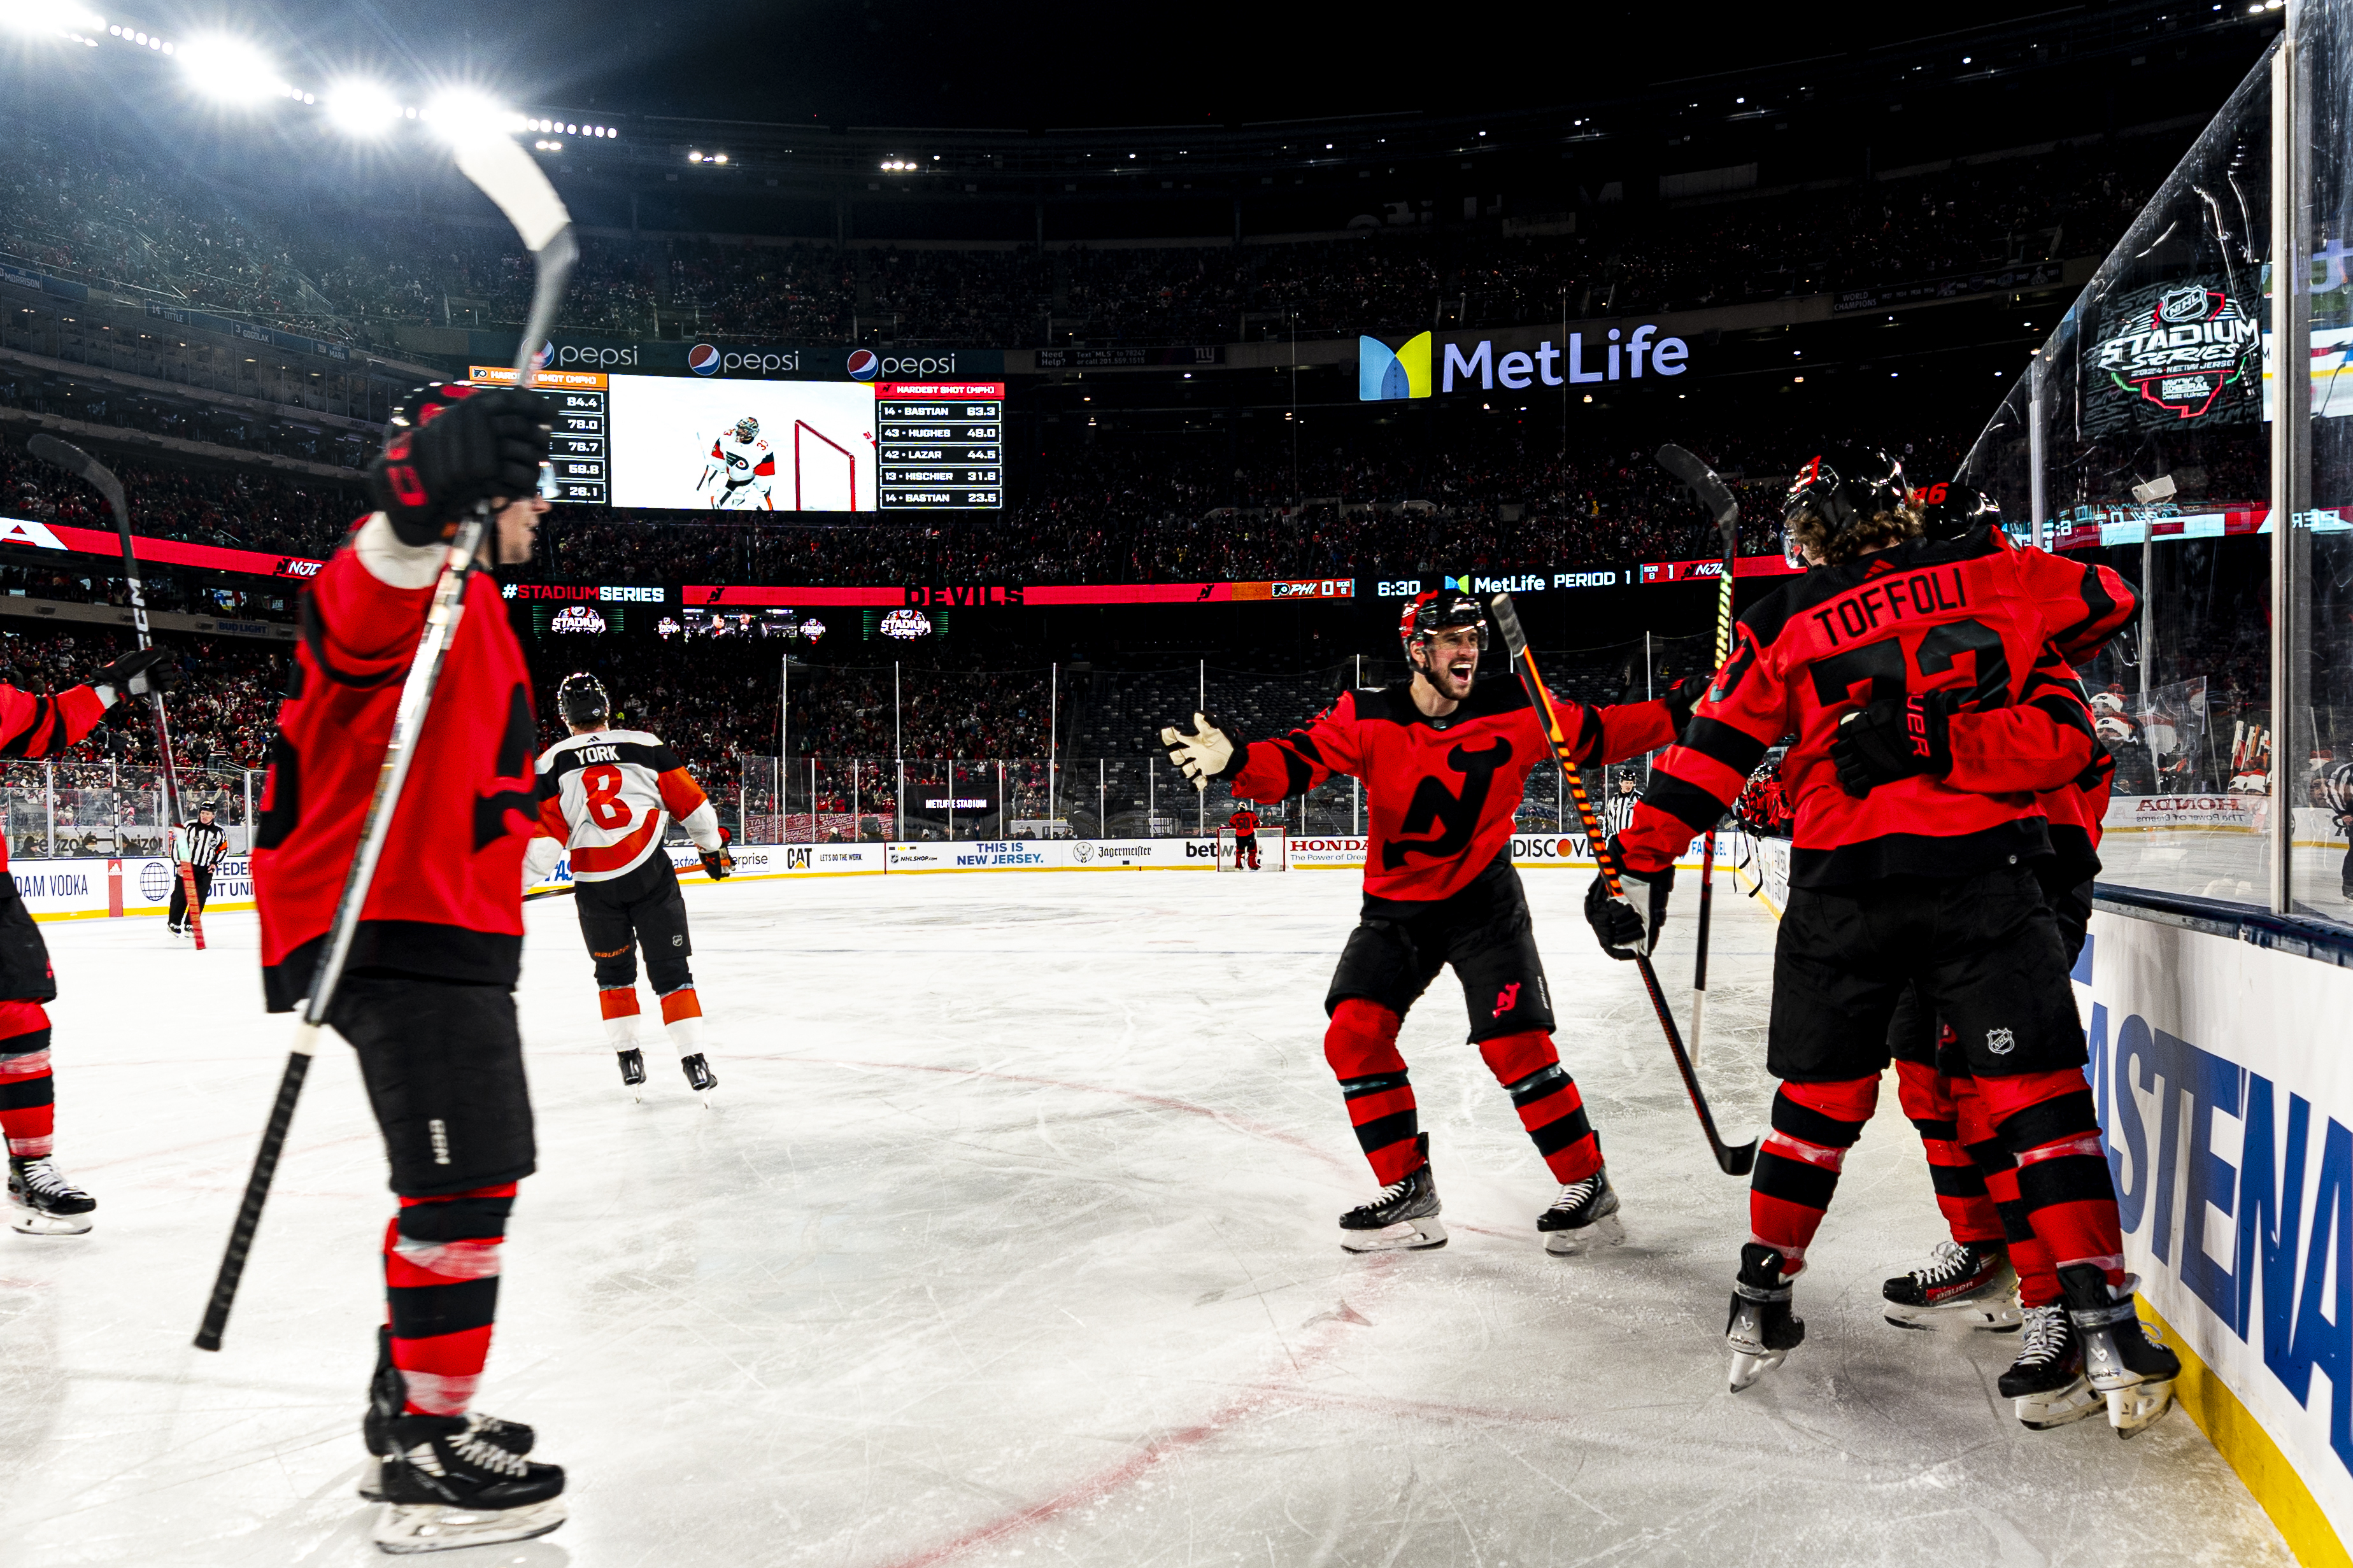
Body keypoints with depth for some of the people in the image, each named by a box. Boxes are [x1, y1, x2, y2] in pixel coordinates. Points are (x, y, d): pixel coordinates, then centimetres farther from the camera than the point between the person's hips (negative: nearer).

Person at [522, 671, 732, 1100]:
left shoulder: (552, 764, 0)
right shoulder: (645, 746, 0)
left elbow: (544, 839, -5)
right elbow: (691, 803, 6)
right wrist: (713, 846, 21)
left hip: (595, 887, 1)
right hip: (652, 875, -1)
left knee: (614, 972, 21)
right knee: (670, 972, 5)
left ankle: (628, 1057, 23)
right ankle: (694, 1062, -1)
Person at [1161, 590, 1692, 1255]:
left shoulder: (1513, 712, -10)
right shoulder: (1368, 719, -13)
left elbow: (1598, 734, 2)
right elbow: (1292, 764, -21)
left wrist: (1680, 713, -6)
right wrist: (1232, 759, -41)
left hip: (1484, 901, -2)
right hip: (1395, 907, 2)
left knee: (1516, 1046, -9)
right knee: (1354, 1035, -8)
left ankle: (1587, 1182, 12)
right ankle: (1408, 1190, 6)